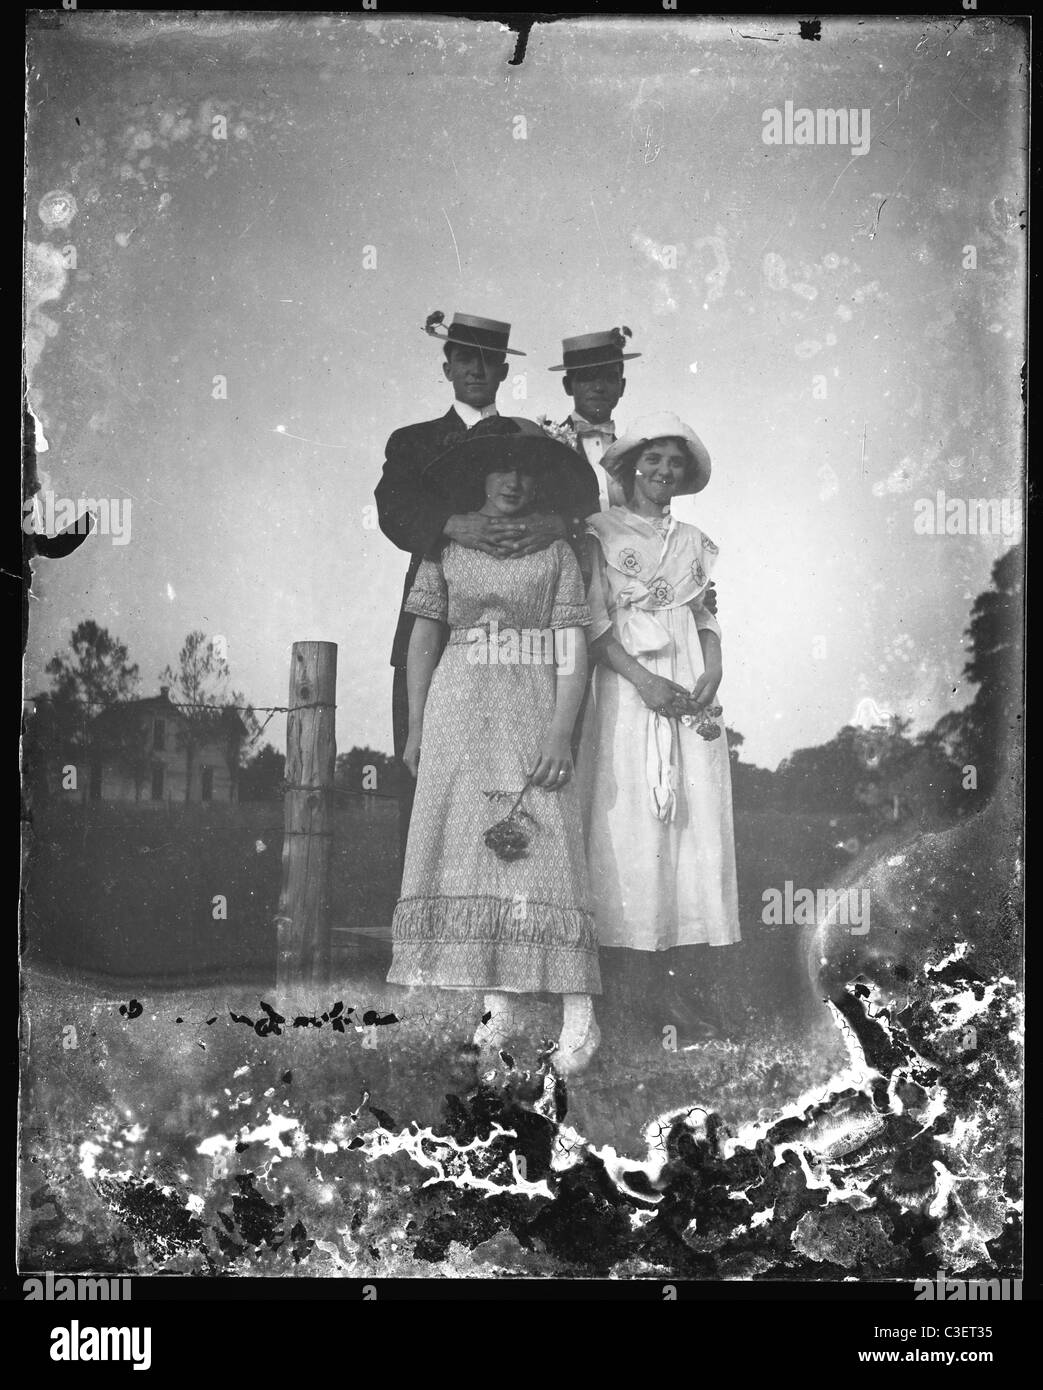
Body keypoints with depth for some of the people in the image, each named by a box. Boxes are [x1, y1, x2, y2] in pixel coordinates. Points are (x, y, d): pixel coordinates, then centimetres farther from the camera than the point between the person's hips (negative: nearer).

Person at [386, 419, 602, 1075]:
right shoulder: (447, 545, 9)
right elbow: (425, 638, 9)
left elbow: (573, 647, -1)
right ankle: (497, 1005, 8)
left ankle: (579, 1013, -7)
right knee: (467, 845, 0)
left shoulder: (555, 551, 5)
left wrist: (561, 730, -11)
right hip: (458, 710, 2)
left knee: (544, 846, -9)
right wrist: (415, 728, 5)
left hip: (532, 711, -2)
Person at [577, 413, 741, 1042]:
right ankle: (634, 980, -4)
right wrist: (642, 678, -15)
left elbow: (708, 618, 15)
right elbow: (594, 621, -3)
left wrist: (712, 673, -4)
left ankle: (684, 980, -1)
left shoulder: (694, 542, 18)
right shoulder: (602, 532, 5)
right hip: (626, 684, -4)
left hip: (690, 689, 4)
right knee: (629, 822, -7)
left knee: (696, 821, -3)